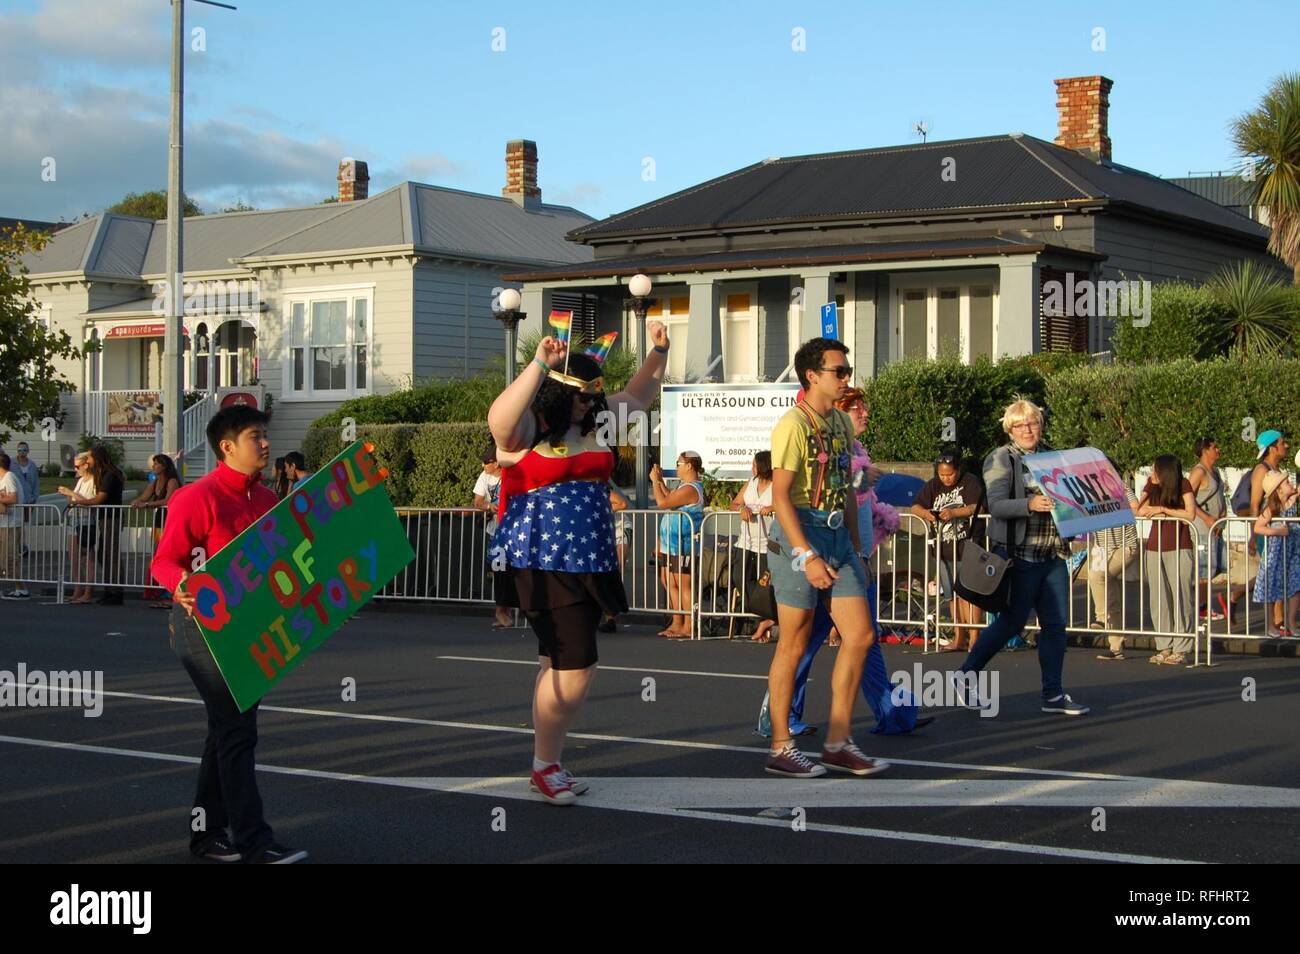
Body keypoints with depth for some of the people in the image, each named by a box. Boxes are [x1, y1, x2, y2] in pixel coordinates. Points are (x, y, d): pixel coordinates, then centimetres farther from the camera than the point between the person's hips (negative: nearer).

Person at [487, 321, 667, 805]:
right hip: (542, 564, -8)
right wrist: (539, 364, -34)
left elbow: (639, 396, 28)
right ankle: (545, 766, 3)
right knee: (576, 667, -12)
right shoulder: (526, 429, -9)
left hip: (589, 563, 8)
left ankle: (549, 765, 24)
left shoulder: (593, 422, 13)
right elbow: (498, 418, -32)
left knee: (560, 667, 15)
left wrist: (658, 352, 16)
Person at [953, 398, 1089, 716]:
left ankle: (1054, 695, 11)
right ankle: (964, 677, 15)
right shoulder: (1001, 460, -5)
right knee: (1013, 621, -1)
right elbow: (996, 505, -17)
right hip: (1019, 555, -6)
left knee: (1056, 623, 4)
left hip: (1053, 555, 6)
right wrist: (1030, 505, -33)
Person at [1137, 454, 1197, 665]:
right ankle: (1164, 647, 11)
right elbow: (1138, 510, 4)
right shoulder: (1151, 485, 5)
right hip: (1155, 548, 5)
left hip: (1179, 549, -5)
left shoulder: (1183, 485, -7)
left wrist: (1162, 509, -13)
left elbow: (1190, 514, -16)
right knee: (1158, 599, 5)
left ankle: (1180, 650, -2)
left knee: (1180, 597, -5)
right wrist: (1153, 511, -13)